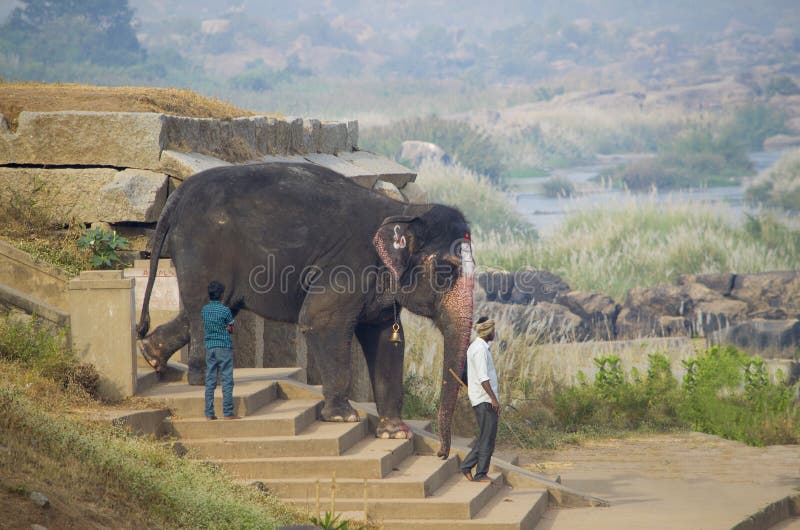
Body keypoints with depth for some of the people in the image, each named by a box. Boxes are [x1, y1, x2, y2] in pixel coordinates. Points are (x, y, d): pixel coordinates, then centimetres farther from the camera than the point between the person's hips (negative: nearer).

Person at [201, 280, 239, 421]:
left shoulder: (204, 310, 6)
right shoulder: (225, 310, -10)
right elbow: (231, 329, -1)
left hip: (209, 347, 5)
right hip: (224, 347, -5)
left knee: (210, 382, 6)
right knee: (227, 381, -2)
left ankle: (209, 413, 4)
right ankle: (228, 412, -4)